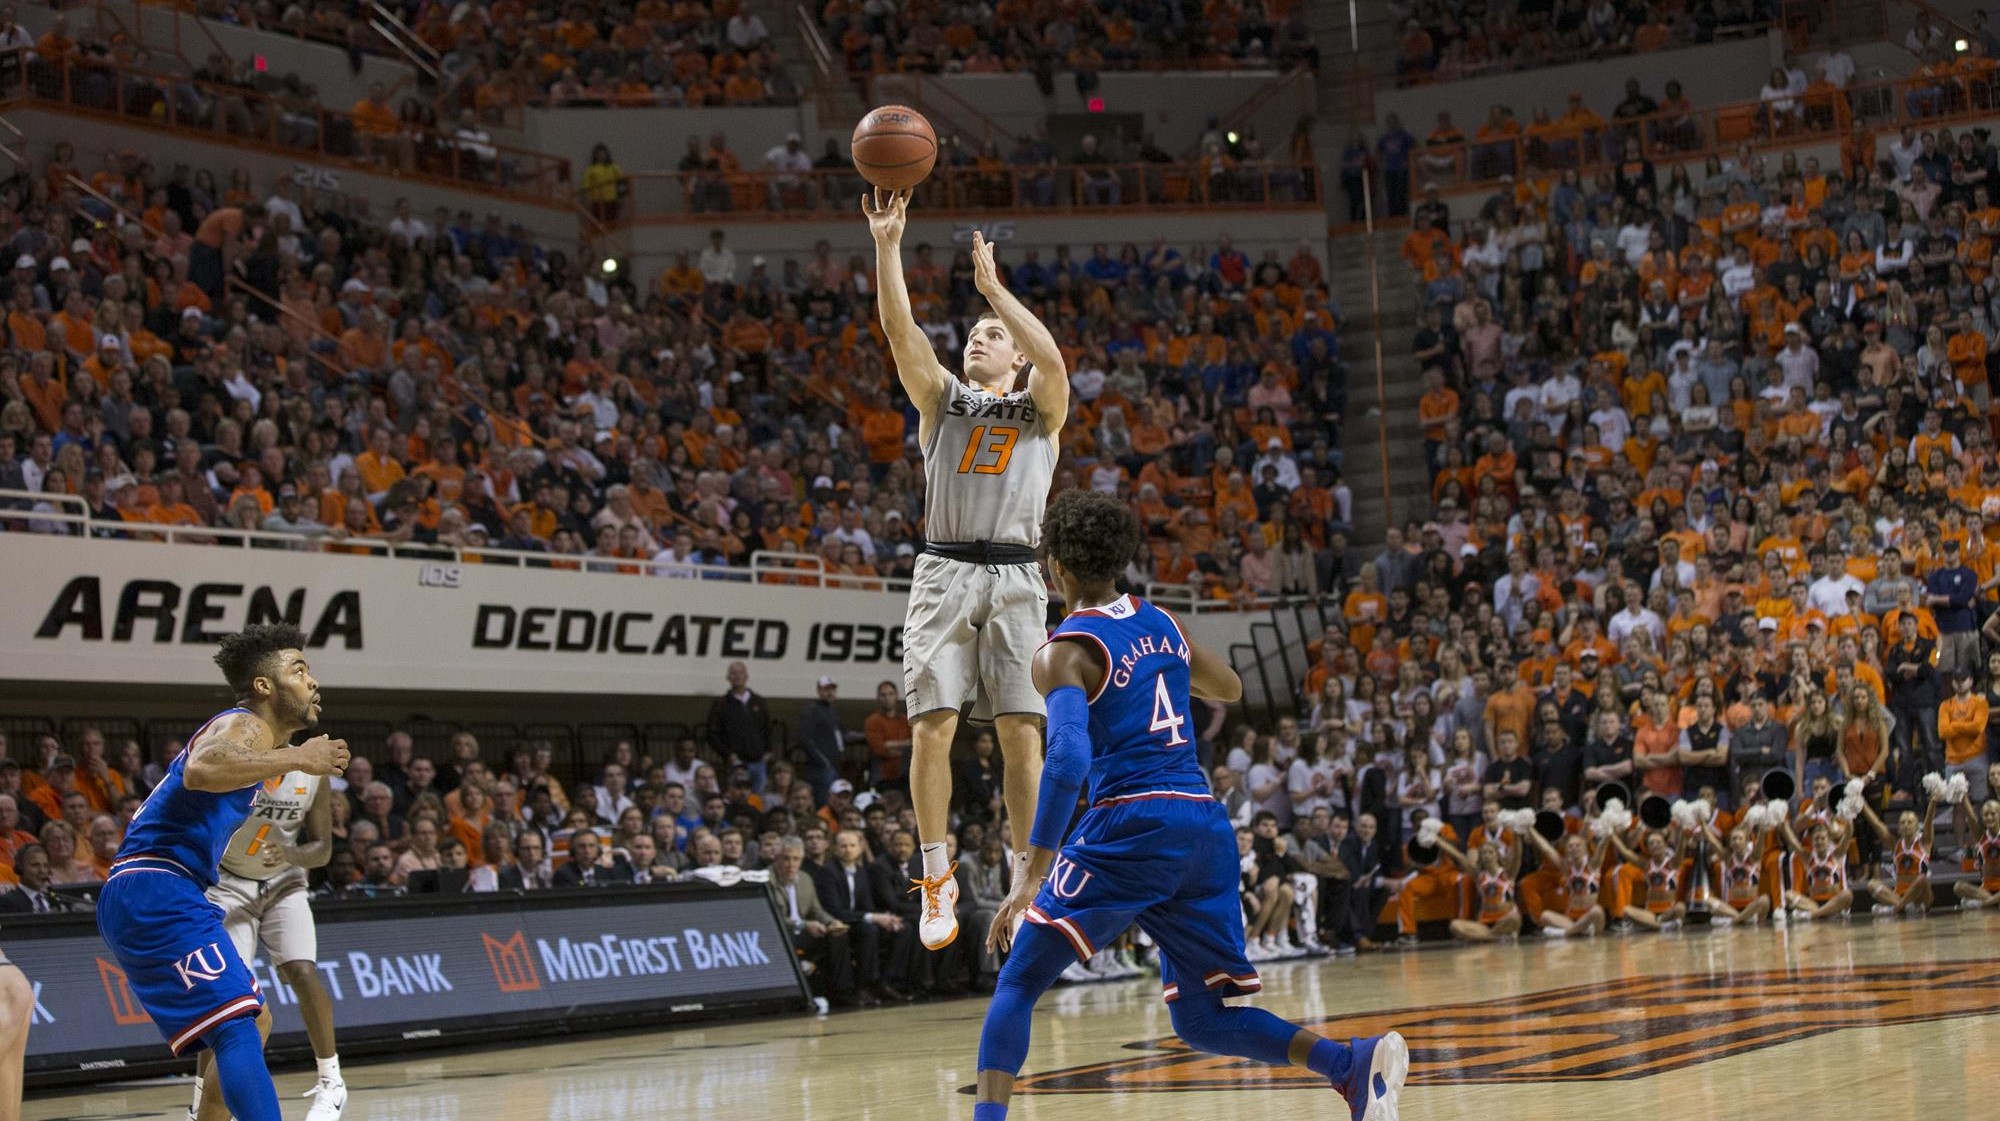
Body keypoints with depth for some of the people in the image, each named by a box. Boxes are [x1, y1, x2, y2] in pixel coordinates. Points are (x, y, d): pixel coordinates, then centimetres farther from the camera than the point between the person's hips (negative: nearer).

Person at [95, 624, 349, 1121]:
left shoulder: (252, 735, 24)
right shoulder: (243, 724, -8)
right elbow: (200, 769, -32)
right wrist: (296, 758, -25)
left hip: (145, 900, 11)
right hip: (158, 893, -11)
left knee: (254, 1021, 18)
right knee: (238, 1026, -21)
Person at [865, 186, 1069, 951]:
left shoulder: (1039, 408, 14)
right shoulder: (944, 399, 18)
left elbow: (1053, 358, -10)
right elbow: (901, 332, 2)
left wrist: (992, 286, -9)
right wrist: (887, 244, -8)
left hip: (1013, 579, -1)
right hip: (943, 575, 1)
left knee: (1021, 735, -5)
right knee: (932, 728, -8)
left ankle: (1029, 884, 3)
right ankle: (937, 879, 1)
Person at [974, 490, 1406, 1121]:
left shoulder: (1064, 653, -3)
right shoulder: (1161, 623, 17)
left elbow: (1069, 760, -19)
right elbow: (1230, 689, 35)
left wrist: (1032, 876, -20)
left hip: (1132, 829, -6)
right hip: (1208, 828, 6)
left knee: (1017, 984, 5)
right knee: (1203, 1022, 11)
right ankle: (1353, 1063, -10)